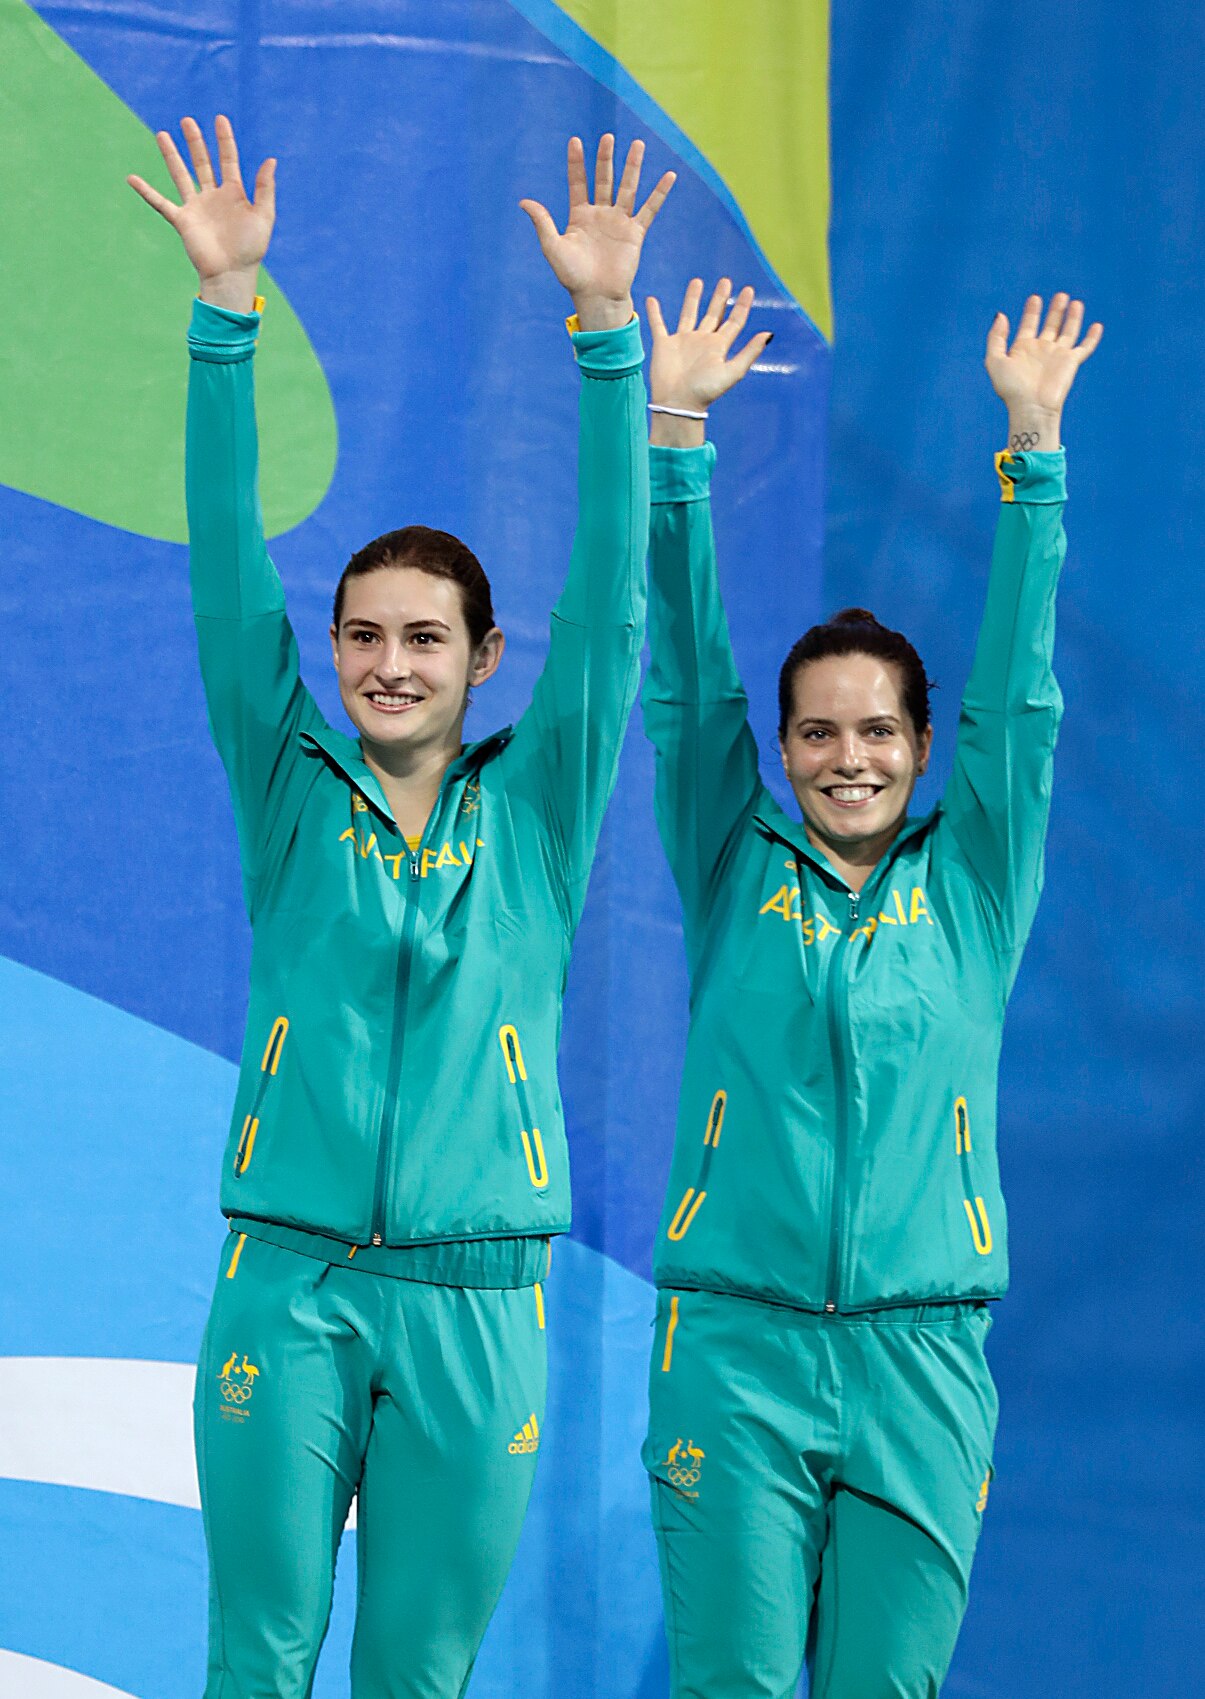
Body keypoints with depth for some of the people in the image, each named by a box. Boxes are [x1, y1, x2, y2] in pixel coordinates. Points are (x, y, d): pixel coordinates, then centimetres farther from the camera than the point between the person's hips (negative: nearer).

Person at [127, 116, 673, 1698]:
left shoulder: (535, 810, 7)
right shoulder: (292, 794, 6)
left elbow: (610, 594, -1)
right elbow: (229, 576, 0)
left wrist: (607, 328, -8)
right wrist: (226, 309, -9)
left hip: (471, 1304, 0)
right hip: (289, 1283, 0)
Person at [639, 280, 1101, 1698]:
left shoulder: (971, 889, 10)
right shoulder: (737, 876, 9)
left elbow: (1017, 697, 4)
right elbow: (688, 688, 3)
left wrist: (1033, 450, -3)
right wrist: (672, 432, -3)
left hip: (920, 1365, 1)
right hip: (734, 1351, -1)